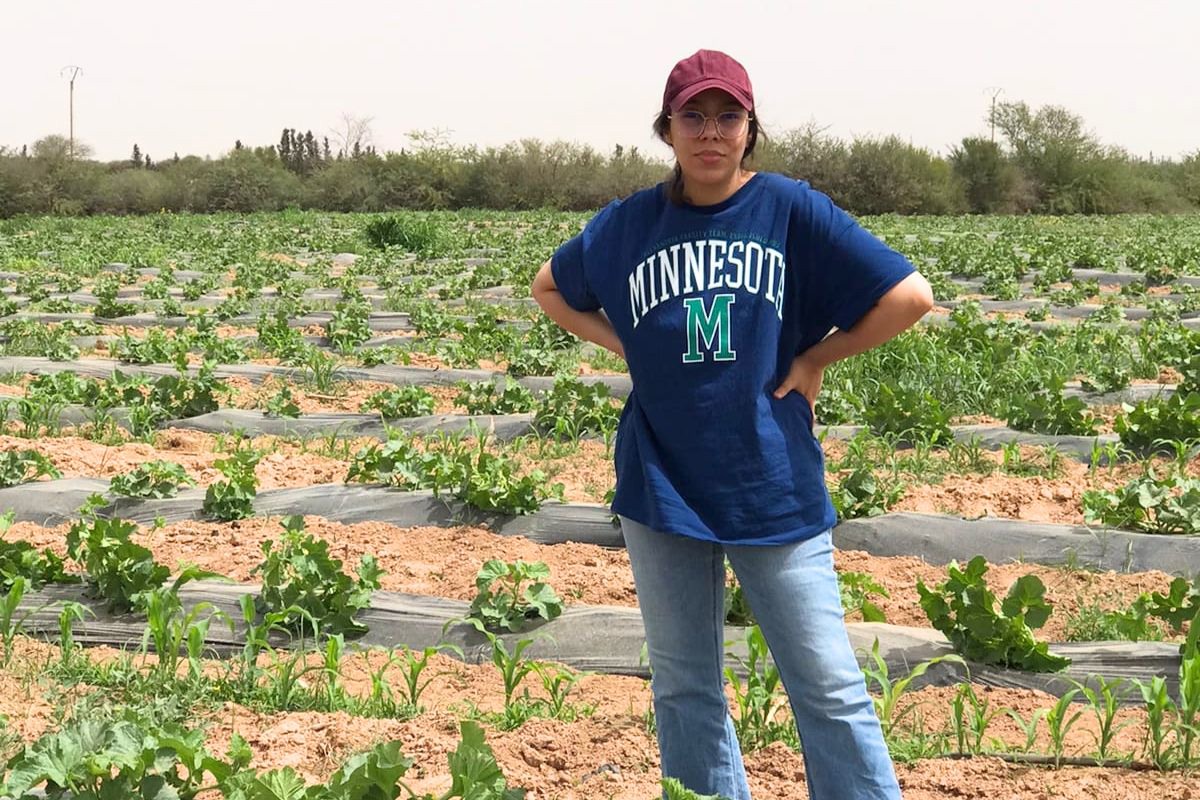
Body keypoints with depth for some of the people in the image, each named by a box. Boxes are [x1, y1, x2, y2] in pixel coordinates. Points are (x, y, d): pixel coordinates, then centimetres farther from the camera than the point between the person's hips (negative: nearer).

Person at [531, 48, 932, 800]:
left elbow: (909, 295, -8)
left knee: (830, 689, 2)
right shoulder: (630, 223, 3)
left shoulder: (792, 209, -6)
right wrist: (629, 346, 5)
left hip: (775, 489, -3)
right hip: (663, 486, 3)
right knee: (684, 688, 13)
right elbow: (550, 290, 19)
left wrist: (814, 357, -6)